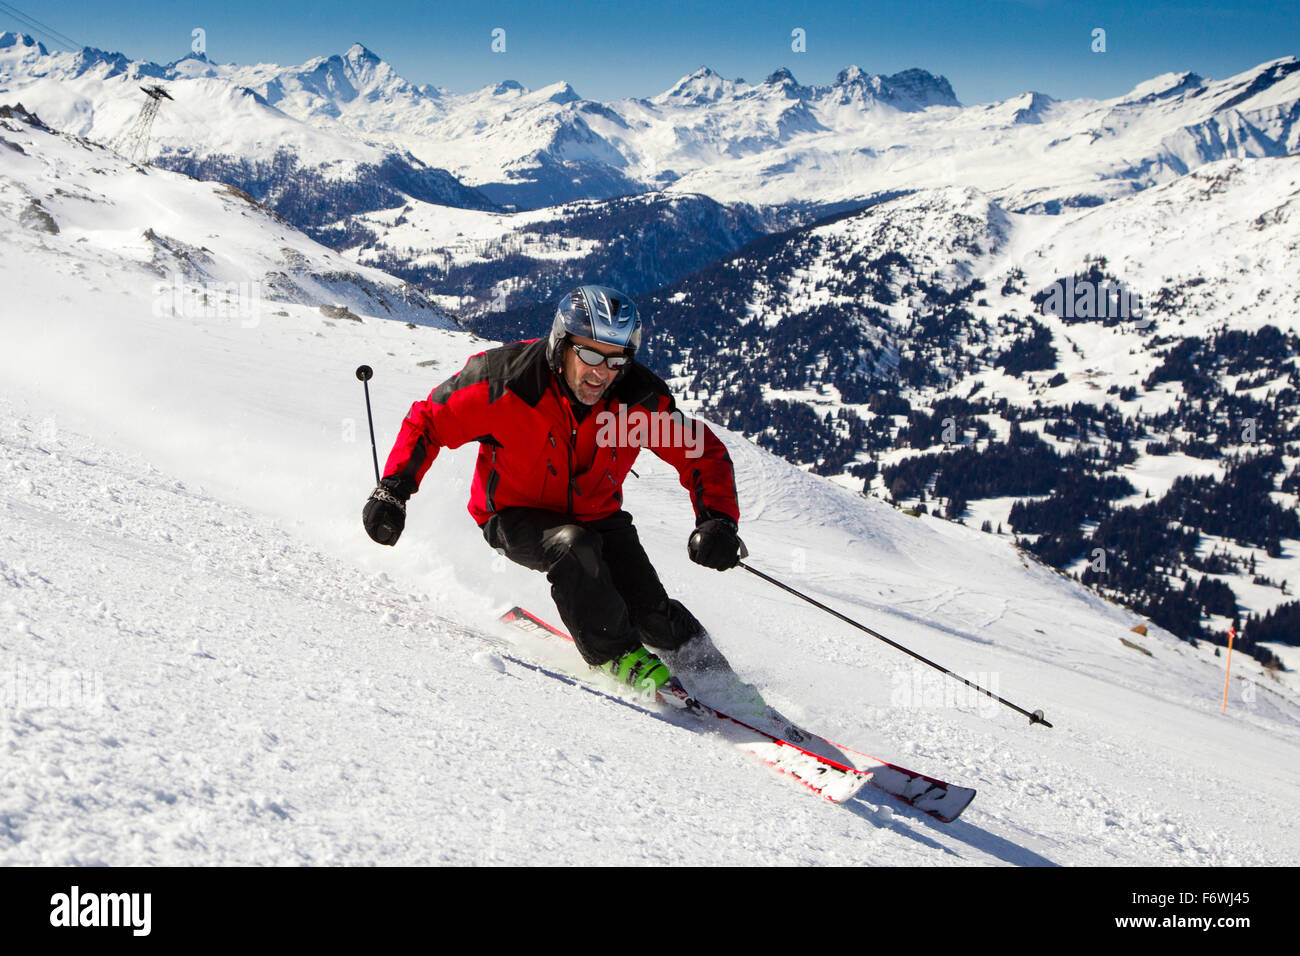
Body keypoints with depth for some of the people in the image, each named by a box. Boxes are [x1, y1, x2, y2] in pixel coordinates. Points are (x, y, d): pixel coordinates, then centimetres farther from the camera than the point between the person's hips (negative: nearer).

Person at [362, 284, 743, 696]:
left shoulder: (639, 397, -19)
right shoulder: (506, 382, -26)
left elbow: (704, 452, -10)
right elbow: (429, 421, -12)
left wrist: (717, 520, -26)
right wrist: (393, 487, -22)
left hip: (596, 514, 3)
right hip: (515, 515, -2)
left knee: (654, 617, -11)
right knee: (573, 547, -35)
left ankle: (700, 662, 19)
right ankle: (616, 654, -15)